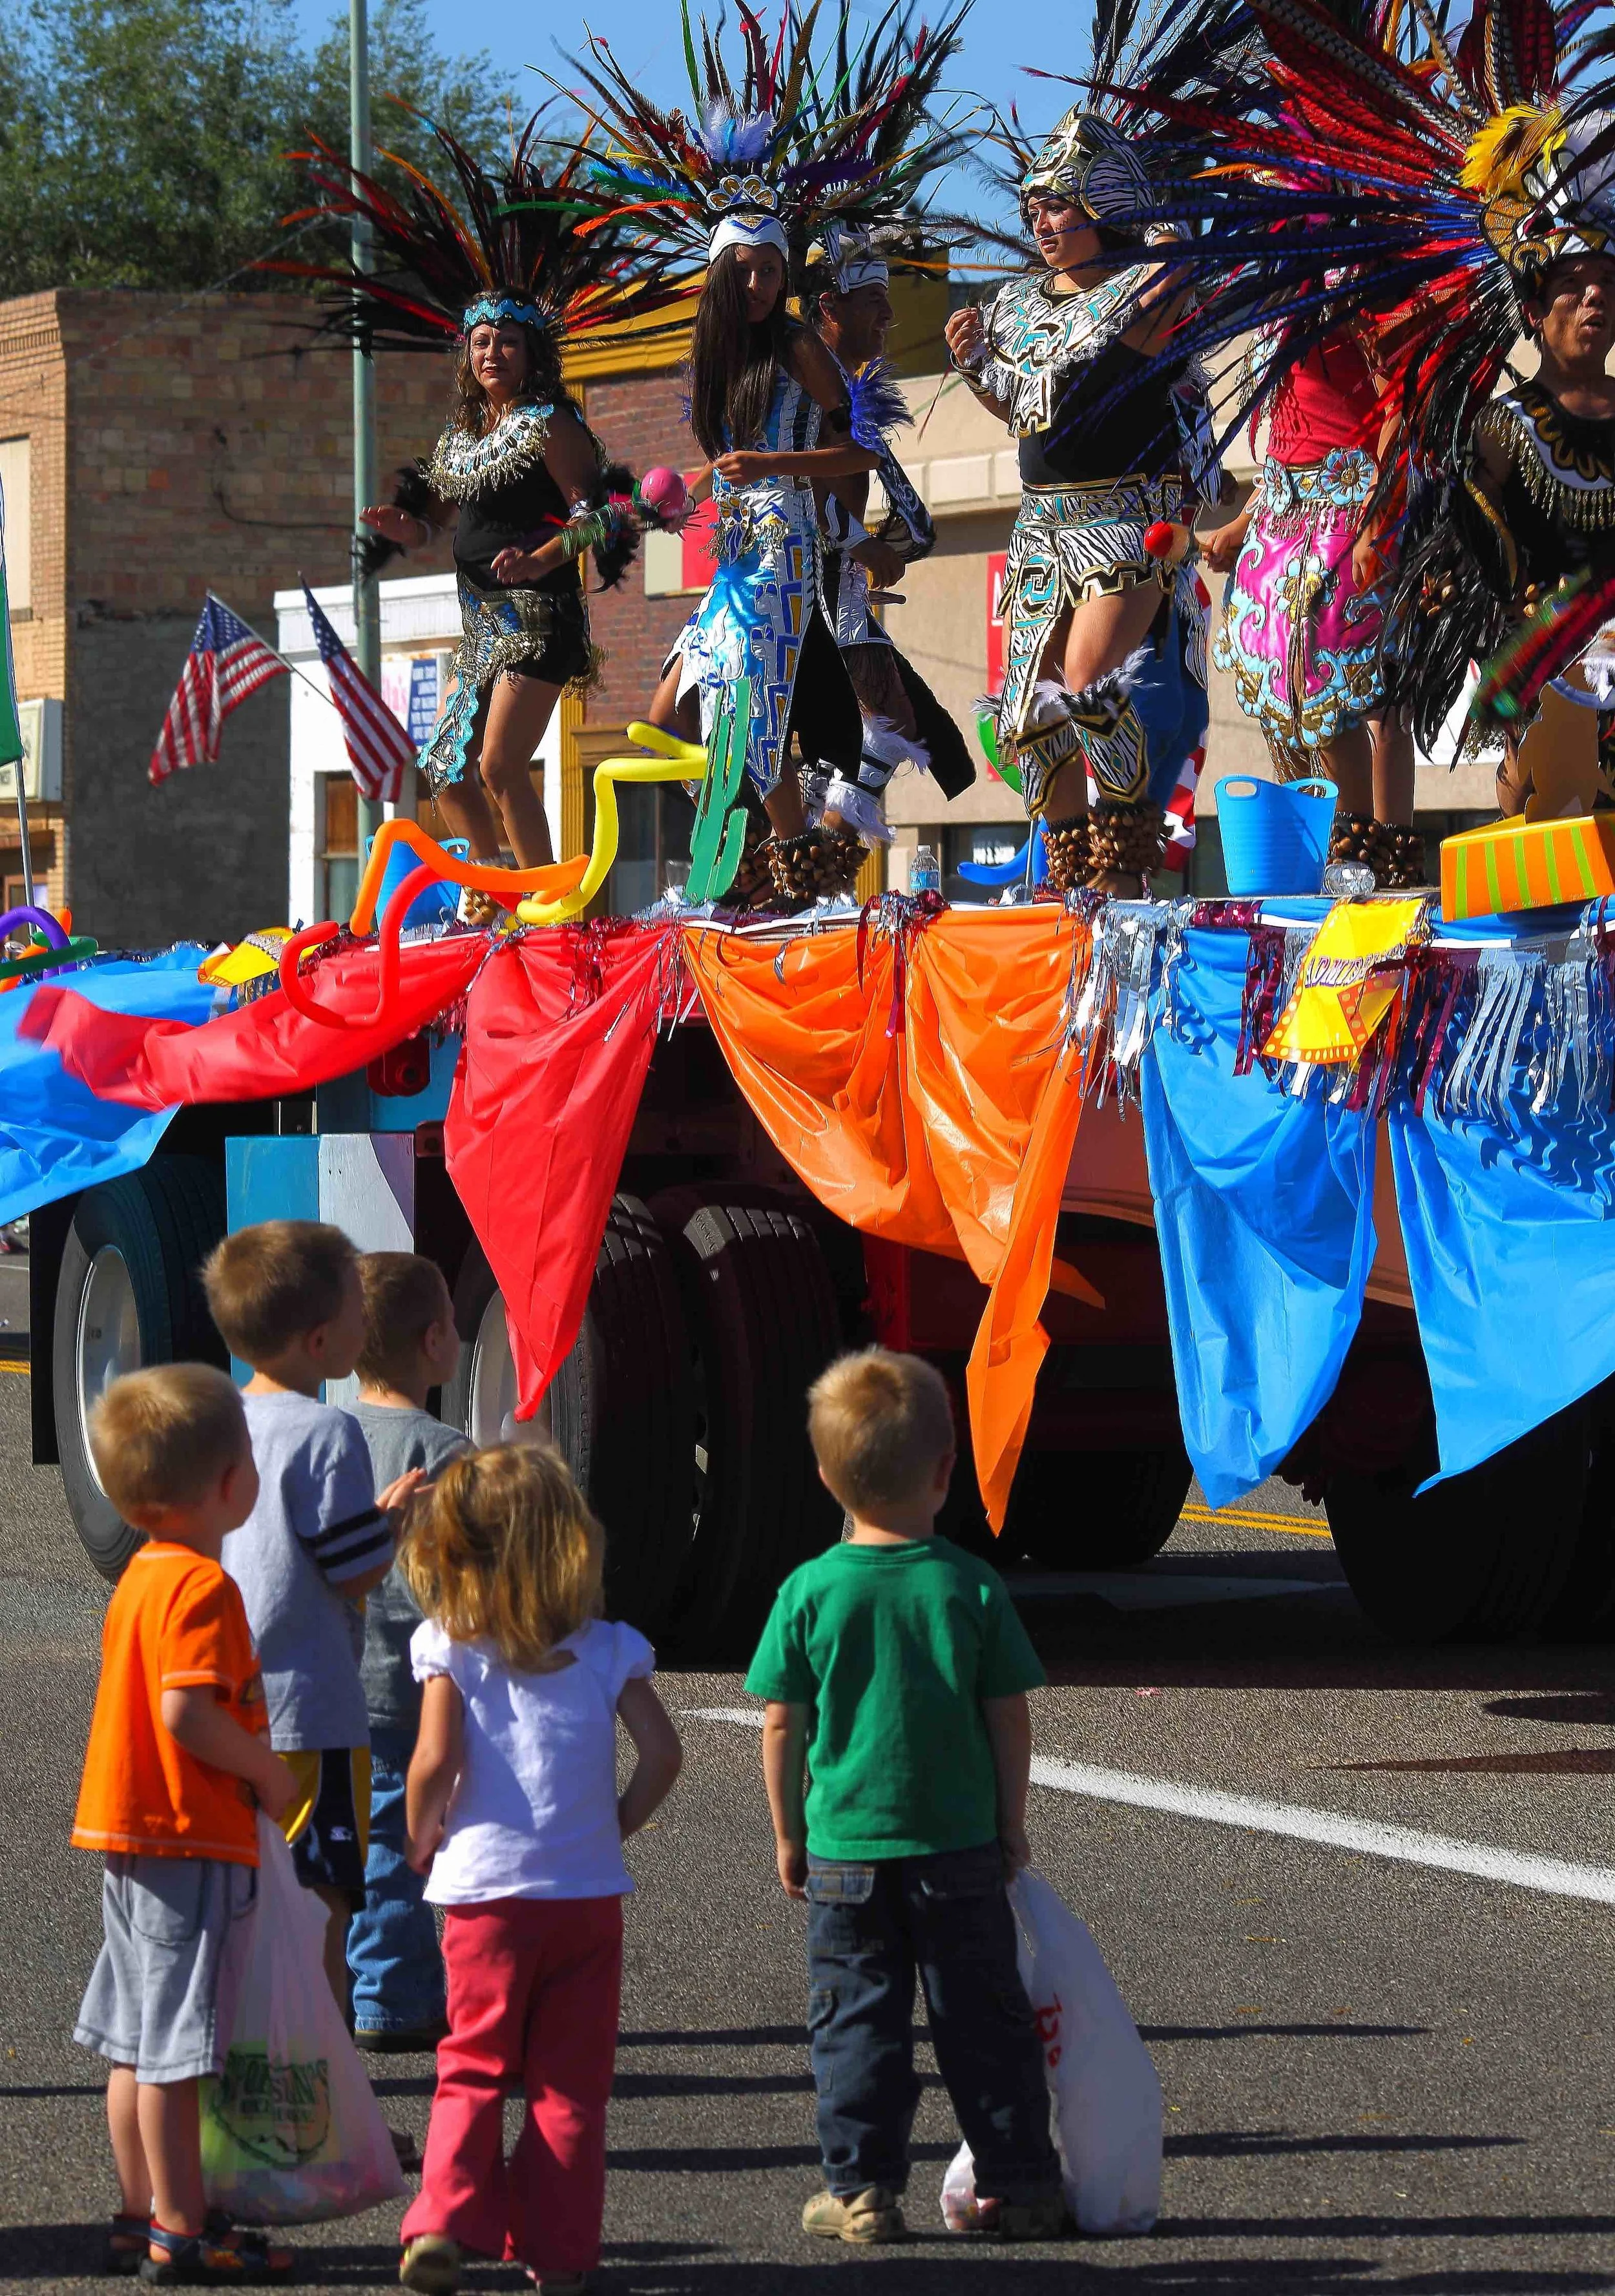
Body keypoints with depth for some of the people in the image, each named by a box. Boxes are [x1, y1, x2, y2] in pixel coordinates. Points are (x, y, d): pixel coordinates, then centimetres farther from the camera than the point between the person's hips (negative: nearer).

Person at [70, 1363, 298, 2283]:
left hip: (136, 1841, 10)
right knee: (177, 2049, -6)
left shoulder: (143, 1578, 13)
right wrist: (270, 1773, -13)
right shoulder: (202, 1587, -17)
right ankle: (181, 2232, -3)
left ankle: (144, 2215, 20)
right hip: (195, 1843, -10)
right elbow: (186, 1711, -26)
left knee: (138, 2046, 13)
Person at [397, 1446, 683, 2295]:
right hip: (588, 1891, 1)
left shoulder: (449, 1646, -4)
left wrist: (421, 1842, 4)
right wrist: (615, 1826, 8)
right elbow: (661, 1752, -7)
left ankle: (444, 2219, -7)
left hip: (484, 1890, -1)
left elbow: (437, 1759, -12)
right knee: (570, 2081, 8)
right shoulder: (608, 1650, 0)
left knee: (473, 2070, 9)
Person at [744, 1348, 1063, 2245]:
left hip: (845, 1850, -1)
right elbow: (1010, 1718, -2)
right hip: (959, 1845, 1)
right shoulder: (971, 1588, -6)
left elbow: (781, 1726, -3)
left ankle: (862, 2188, 6)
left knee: (856, 2020, 7)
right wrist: (1010, 1825, 10)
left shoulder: (810, 1593, -7)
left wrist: (789, 1834, 9)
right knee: (984, 2019, 9)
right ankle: (1020, 2184, 13)